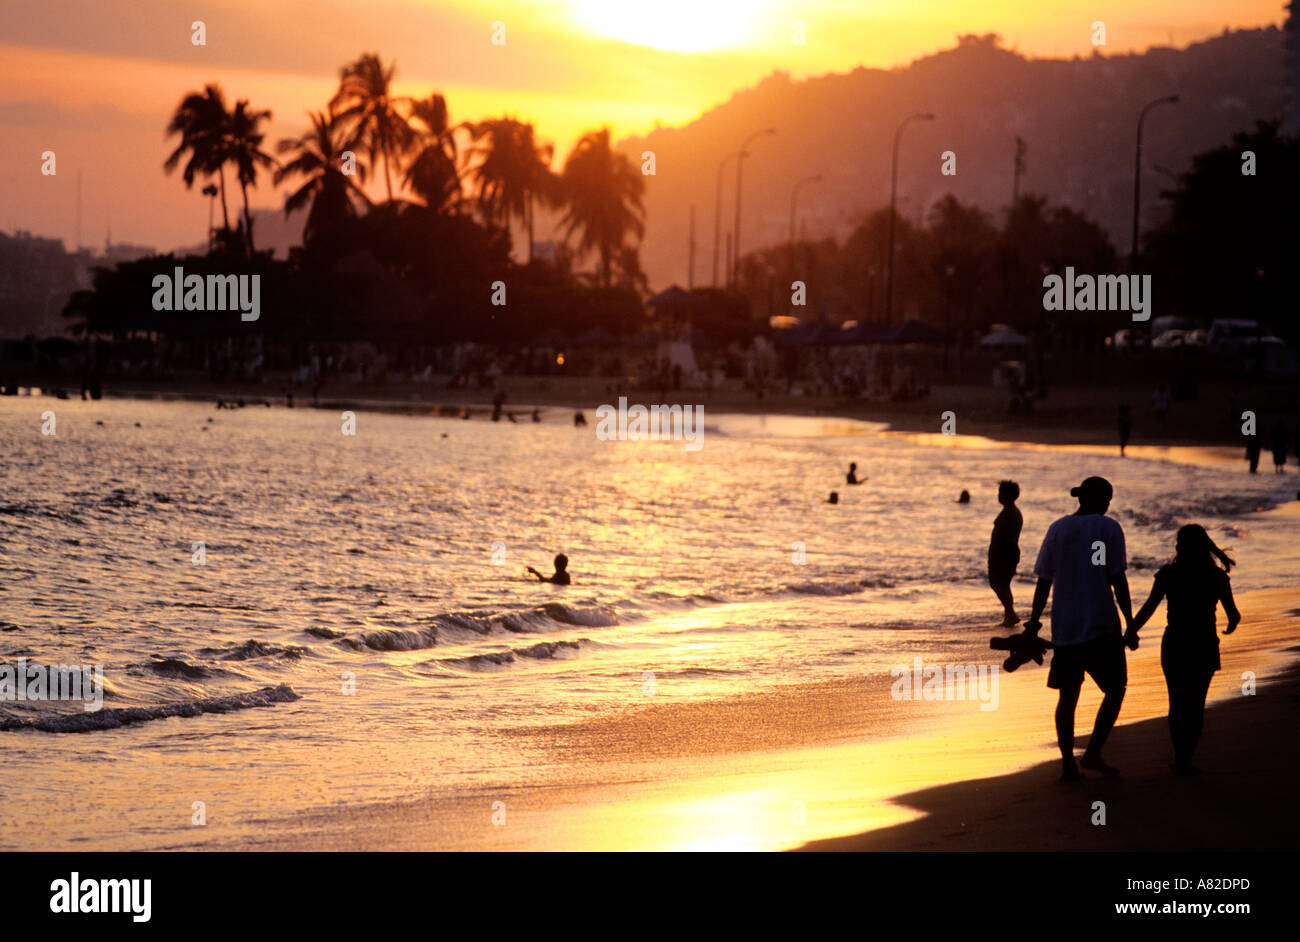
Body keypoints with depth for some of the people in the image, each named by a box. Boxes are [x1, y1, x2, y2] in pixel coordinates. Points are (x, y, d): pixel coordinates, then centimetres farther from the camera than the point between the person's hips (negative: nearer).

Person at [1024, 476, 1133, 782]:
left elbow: (1044, 581, 8)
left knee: (1068, 694, 11)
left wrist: (1034, 622, 15)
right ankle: (1093, 752, -3)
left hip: (1063, 626, 4)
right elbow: (1117, 578, -8)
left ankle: (1068, 763, 7)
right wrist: (1130, 622, -4)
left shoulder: (1057, 529, 7)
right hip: (1101, 624, -4)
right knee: (1115, 689, 8)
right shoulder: (1108, 528, -4)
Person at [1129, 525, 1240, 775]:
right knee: (1195, 704, 9)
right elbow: (1234, 615, -3)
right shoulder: (1217, 577, -3)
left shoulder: (1168, 574, -6)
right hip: (1204, 646, 0)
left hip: (1174, 644, 0)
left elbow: (1149, 607, -14)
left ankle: (1181, 757, 17)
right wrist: (1230, 627, 20)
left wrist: (1131, 631, -2)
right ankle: (1185, 759, 2)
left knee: (1177, 702, 16)